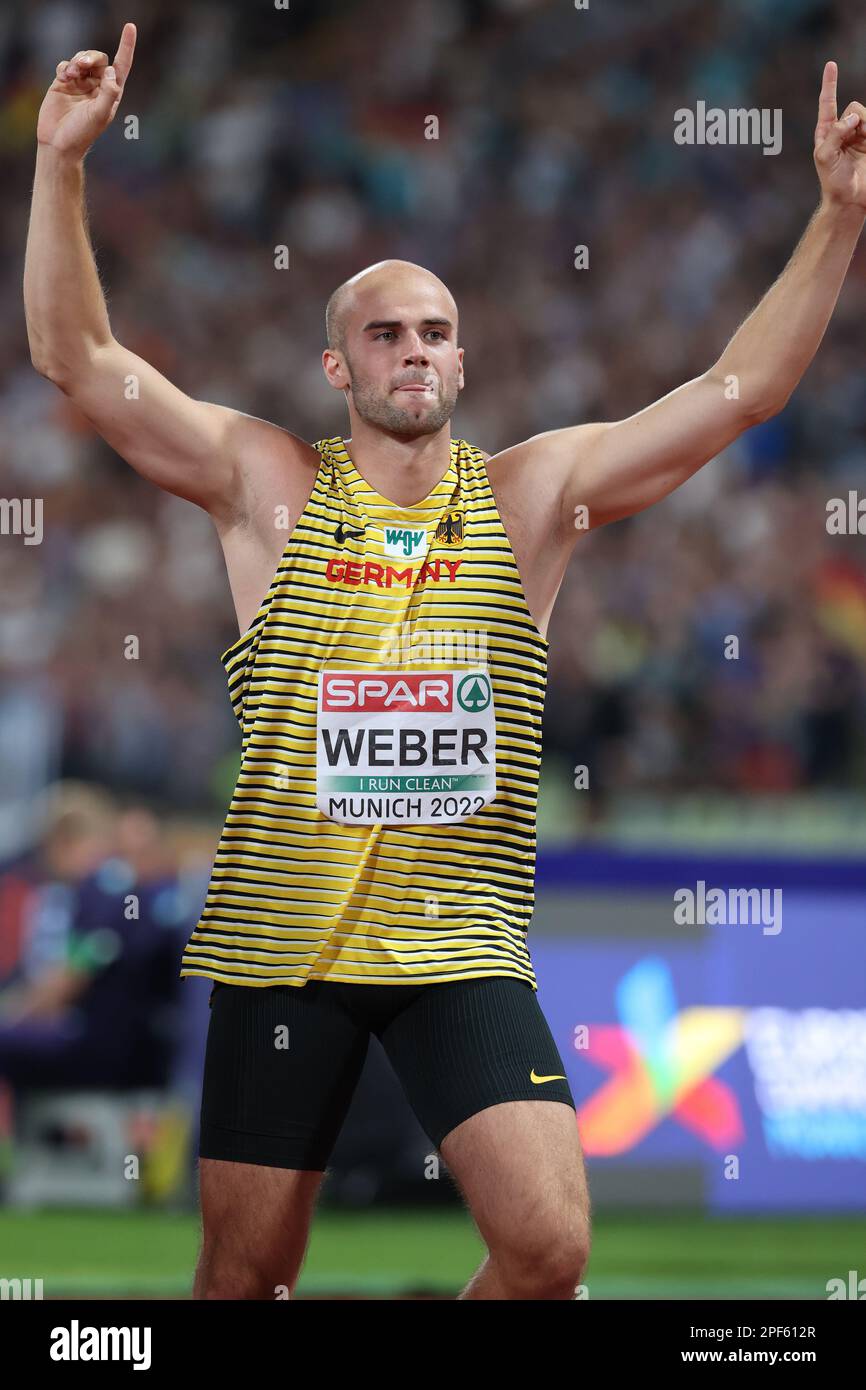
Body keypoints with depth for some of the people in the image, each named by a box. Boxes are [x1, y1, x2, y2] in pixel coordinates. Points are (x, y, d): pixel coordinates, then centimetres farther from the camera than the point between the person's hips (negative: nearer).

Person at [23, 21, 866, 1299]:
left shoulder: (529, 497, 3)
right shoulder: (271, 488, 1)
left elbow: (738, 390, -1)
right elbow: (77, 358, -5)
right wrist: (63, 163, -14)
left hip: (462, 948, 0)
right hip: (280, 946, 0)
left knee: (549, 1243, -16)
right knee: (245, 1272, 7)